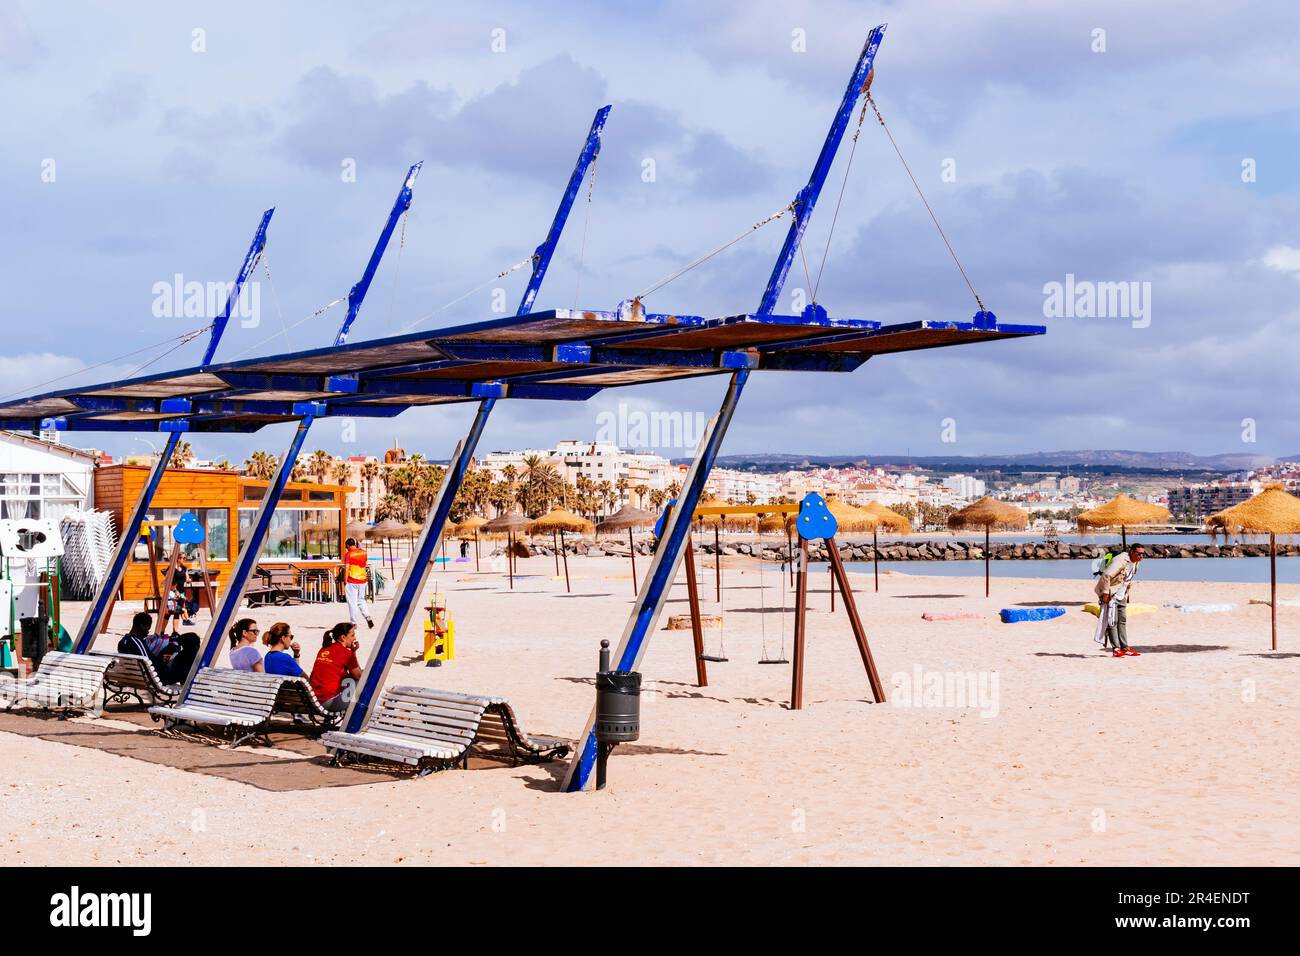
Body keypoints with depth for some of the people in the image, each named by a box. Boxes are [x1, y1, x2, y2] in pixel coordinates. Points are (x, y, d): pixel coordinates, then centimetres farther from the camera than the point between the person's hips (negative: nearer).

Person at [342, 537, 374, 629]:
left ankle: (353, 623, 4)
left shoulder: (348, 554, -9)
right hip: (362, 580, 6)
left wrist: (345, 582, -9)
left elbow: (346, 569, -13)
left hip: (351, 582, -5)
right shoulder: (363, 553, 7)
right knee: (361, 600, 18)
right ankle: (368, 617, 2)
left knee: (352, 602, 1)